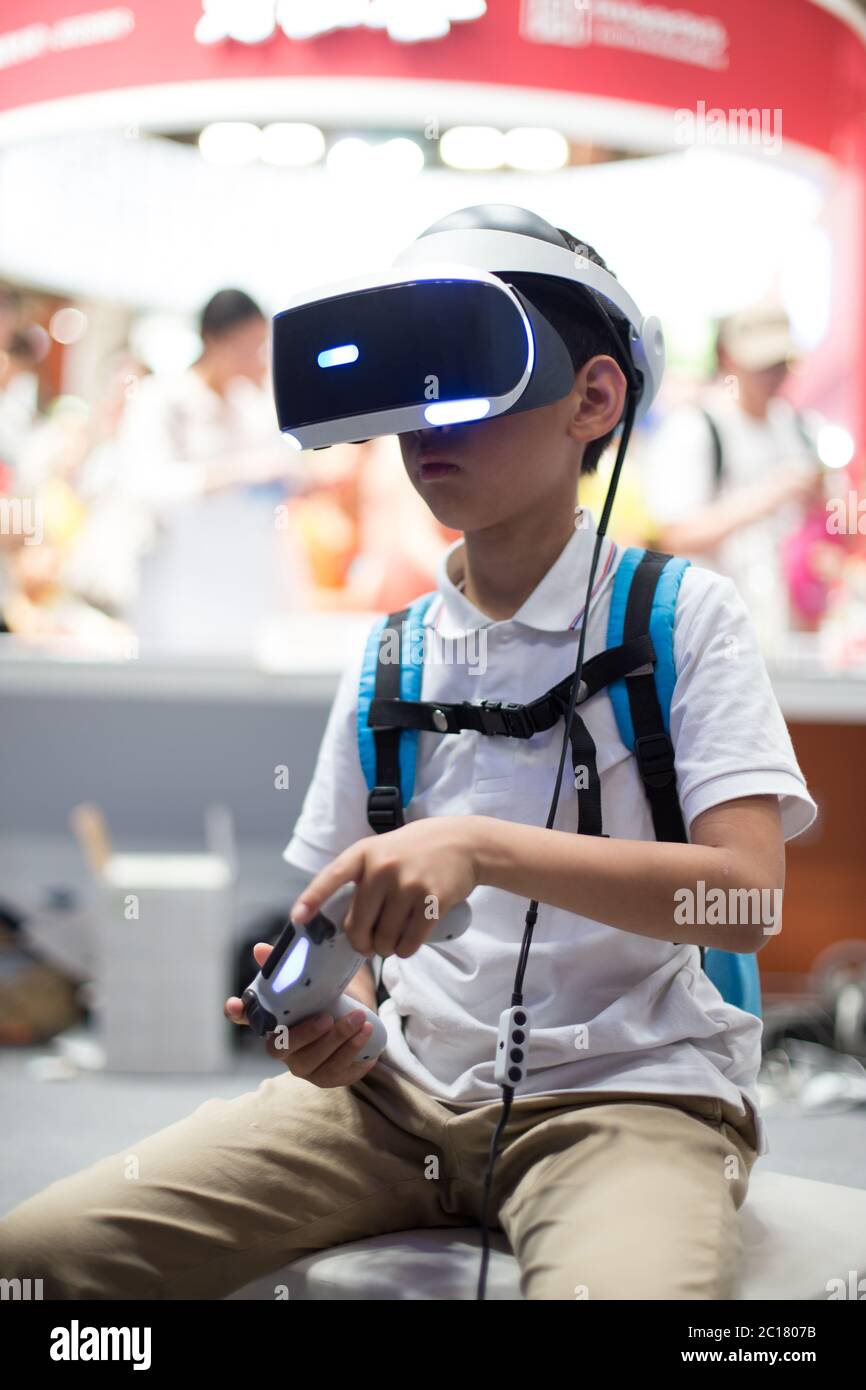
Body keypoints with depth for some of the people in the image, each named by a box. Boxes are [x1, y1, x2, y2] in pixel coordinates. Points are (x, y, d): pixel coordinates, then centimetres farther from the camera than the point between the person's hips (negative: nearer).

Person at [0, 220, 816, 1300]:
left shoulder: (683, 615, -2)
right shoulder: (386, 658, 12)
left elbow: (744, 895, -13)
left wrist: (481, 845, -23)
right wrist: (331, 1008, -7)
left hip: (626, 1093, -4)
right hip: (398, 1089, 5)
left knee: (613, 1286, -40)